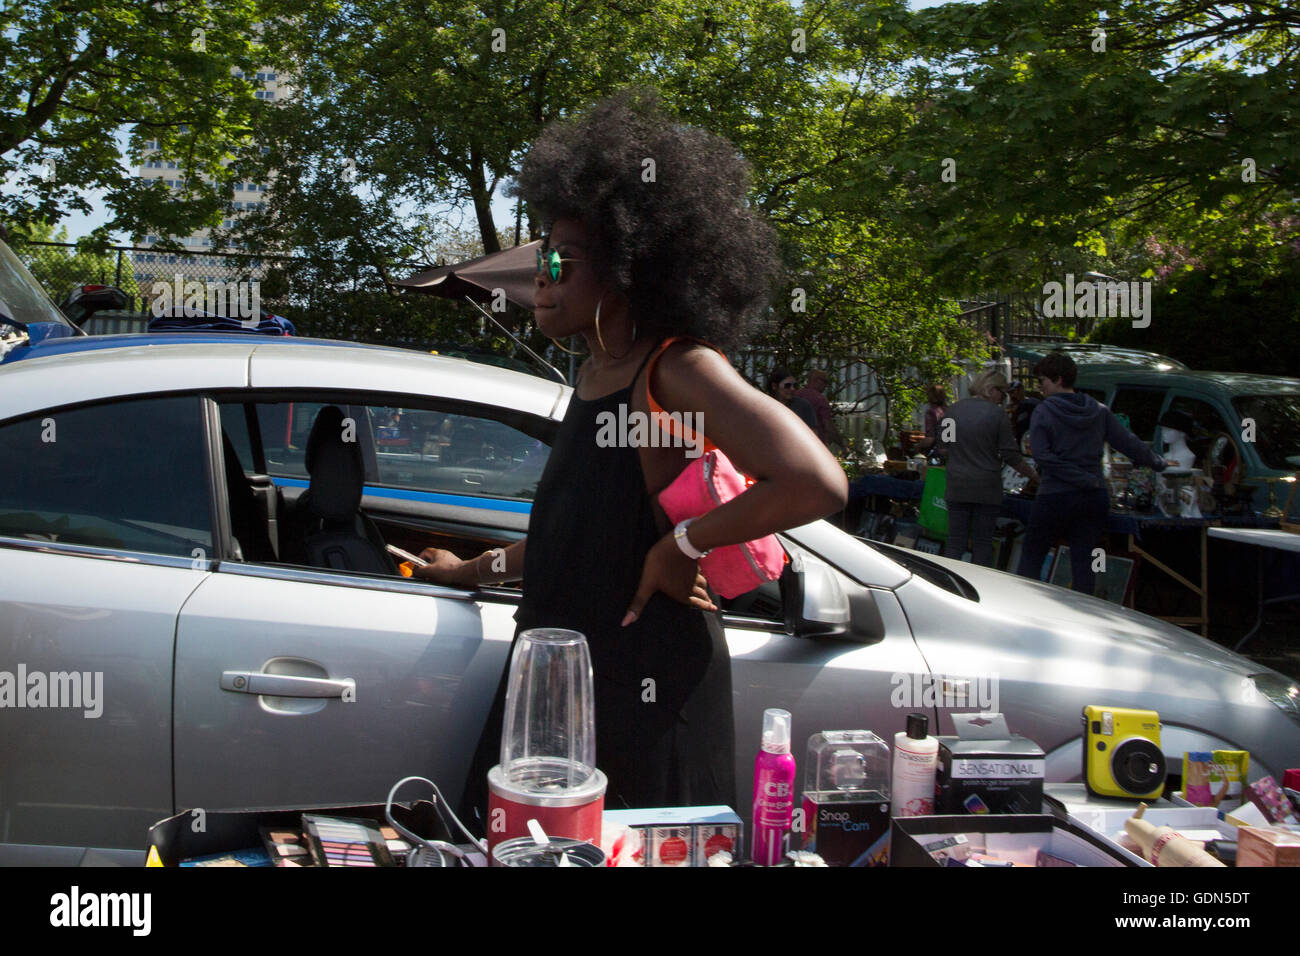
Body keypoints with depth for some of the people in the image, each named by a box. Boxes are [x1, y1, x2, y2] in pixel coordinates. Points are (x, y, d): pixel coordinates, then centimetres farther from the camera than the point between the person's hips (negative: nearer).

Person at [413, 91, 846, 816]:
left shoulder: (678, 372, -15)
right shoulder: (595, 374, 11)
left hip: (646, 681, -8)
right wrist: (478, 570, 29)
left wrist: (684, 545, -20)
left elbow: (817, 484, -28)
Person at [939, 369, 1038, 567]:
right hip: (986, 486, -3)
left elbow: (942, 444, 14)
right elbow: (1010, 455, -6)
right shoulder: (996, 413, -8)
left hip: (957, 485, 3)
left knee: (955, 541, 6)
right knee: (983, 542, 6)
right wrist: (1032, 475, 8)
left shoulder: (953, 410, 4)